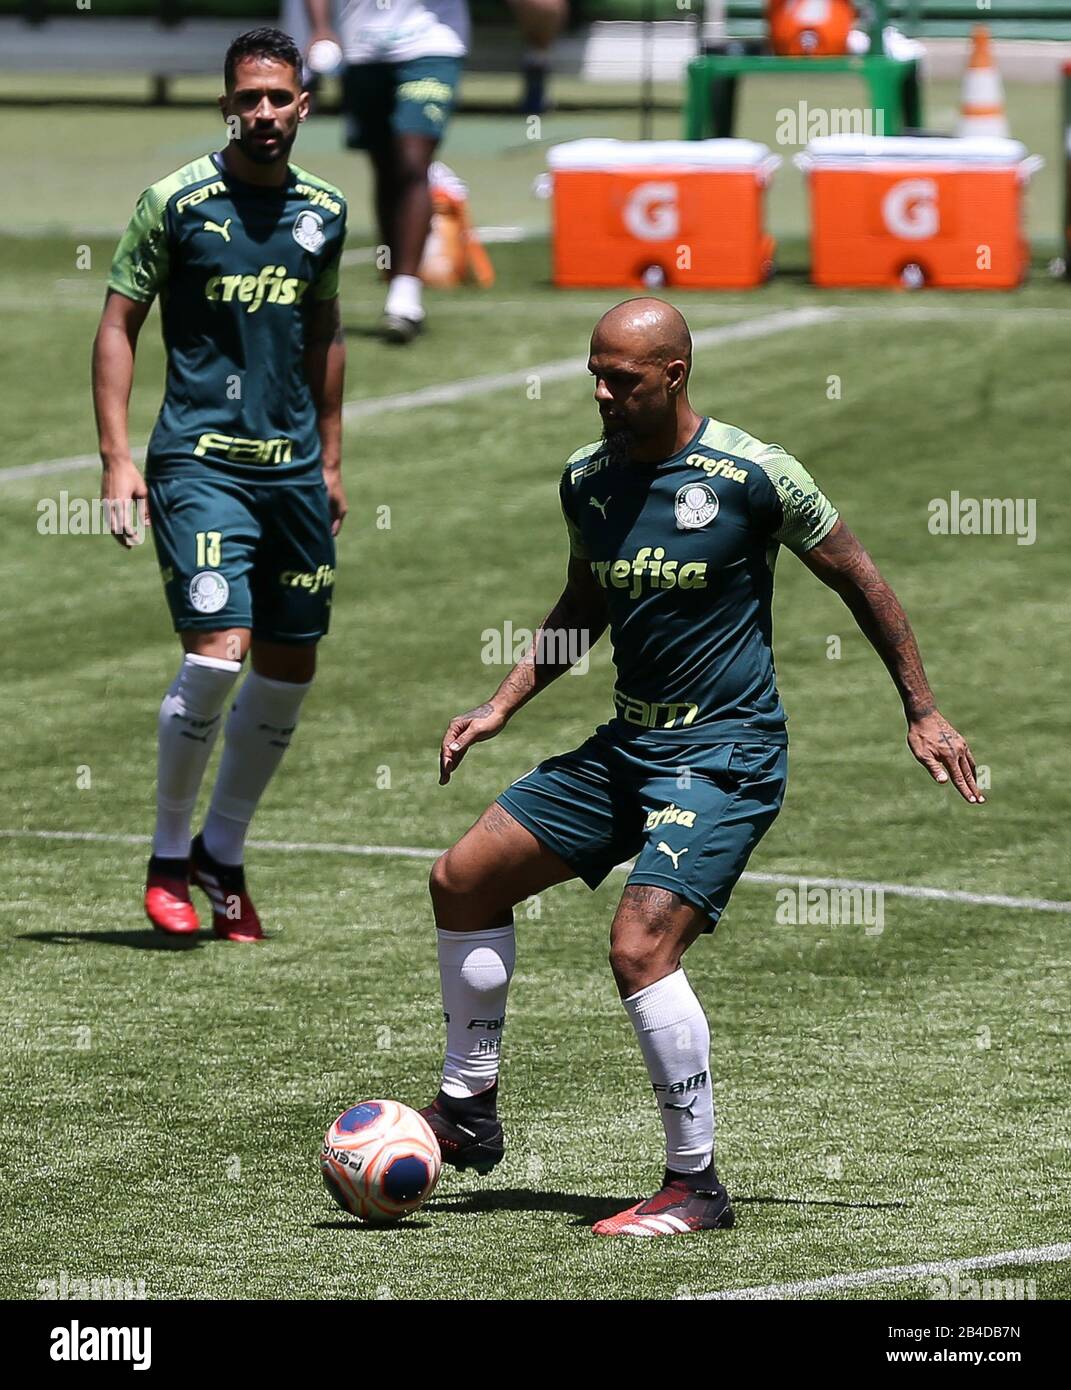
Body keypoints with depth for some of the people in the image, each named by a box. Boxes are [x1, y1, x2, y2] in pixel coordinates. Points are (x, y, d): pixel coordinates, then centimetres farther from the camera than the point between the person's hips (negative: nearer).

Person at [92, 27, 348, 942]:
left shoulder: (325, 212, 9)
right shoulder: (177, 202, -5)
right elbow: (118, 326, -2)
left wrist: (330, 461, 21)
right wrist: (117, 457, -9)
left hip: (293, 467, 5)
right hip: (199, 459, -5)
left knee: (290, 669, 7)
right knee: (216, 653, -17)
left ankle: (223, 856, 24)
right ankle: (168, 857, 1)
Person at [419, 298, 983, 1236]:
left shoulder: (754, 474, -14)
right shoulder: (587, 480, 4)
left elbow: (856, 578, -2)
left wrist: (922, 711, 0)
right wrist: (502, 707, 12)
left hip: (726, 754, -8)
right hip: (629, 745, 8)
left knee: (641, 946, -23)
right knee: (463, 879, 8)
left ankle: (696, 1185, -10)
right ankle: (468, 1113, 22)